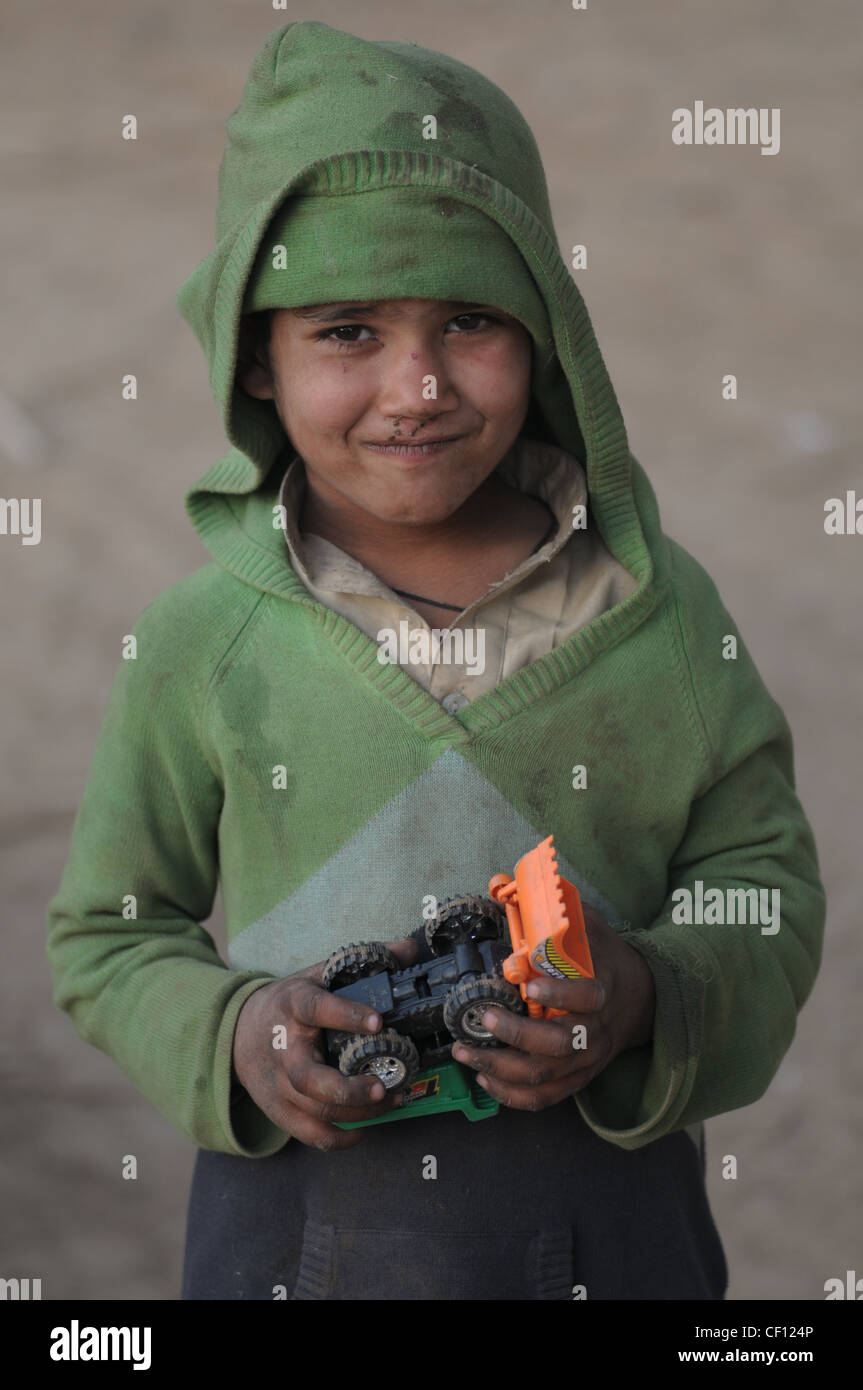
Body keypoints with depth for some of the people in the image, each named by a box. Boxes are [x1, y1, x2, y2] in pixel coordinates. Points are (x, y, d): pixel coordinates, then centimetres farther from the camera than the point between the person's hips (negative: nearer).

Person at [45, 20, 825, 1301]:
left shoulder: (658, 608, -4)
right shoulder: (199, 643, -6)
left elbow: (767, 882, 1)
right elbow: (107, 935, 3)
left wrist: (650, 1001, -18)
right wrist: (229, 1036, -16)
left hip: (609, 1212, 1)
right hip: (300, 1223, 0)